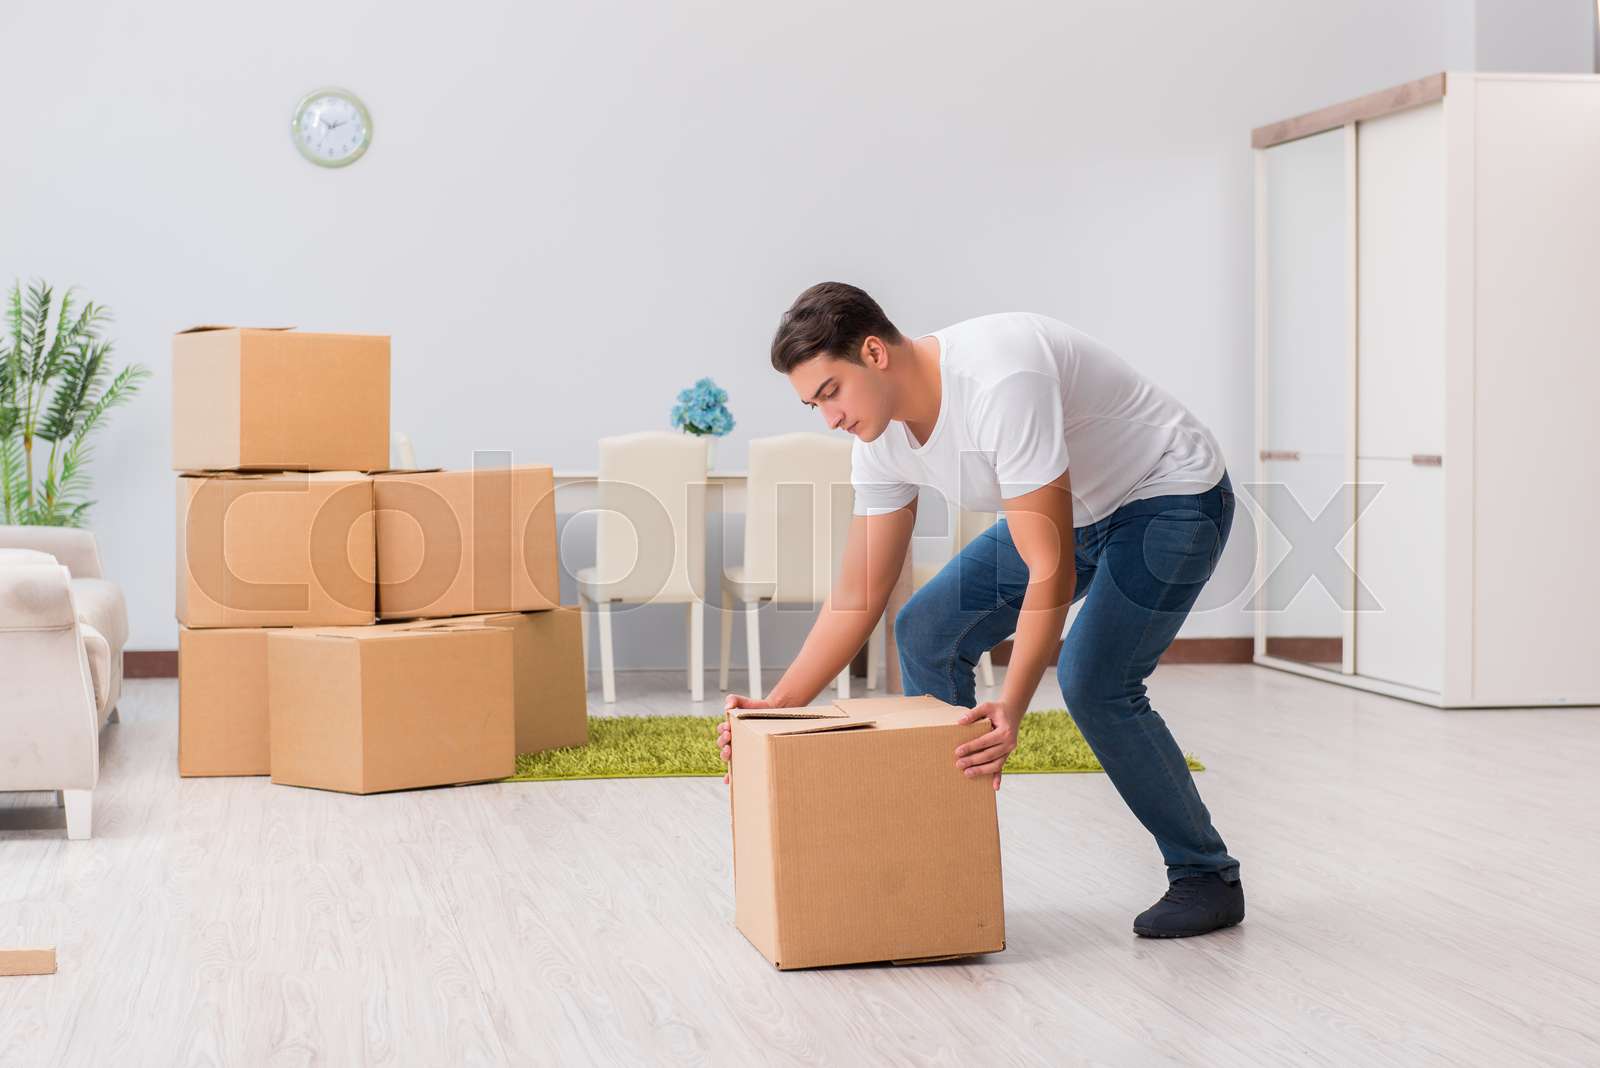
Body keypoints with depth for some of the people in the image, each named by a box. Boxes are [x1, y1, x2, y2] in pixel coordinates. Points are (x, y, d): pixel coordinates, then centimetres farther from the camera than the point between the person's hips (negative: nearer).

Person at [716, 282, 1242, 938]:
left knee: (1092, 683, -23)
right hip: (1075, 508, 9)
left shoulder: (1000, 382, -37)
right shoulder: (882, 441, -9)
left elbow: (1051, 573, -38)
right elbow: (858, 597, -3)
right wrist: (778, 707, -10)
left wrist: (1010, 710, -45)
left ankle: (1206, 878, -3)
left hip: (1173, 496, -9)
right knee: (928, 631, 2)